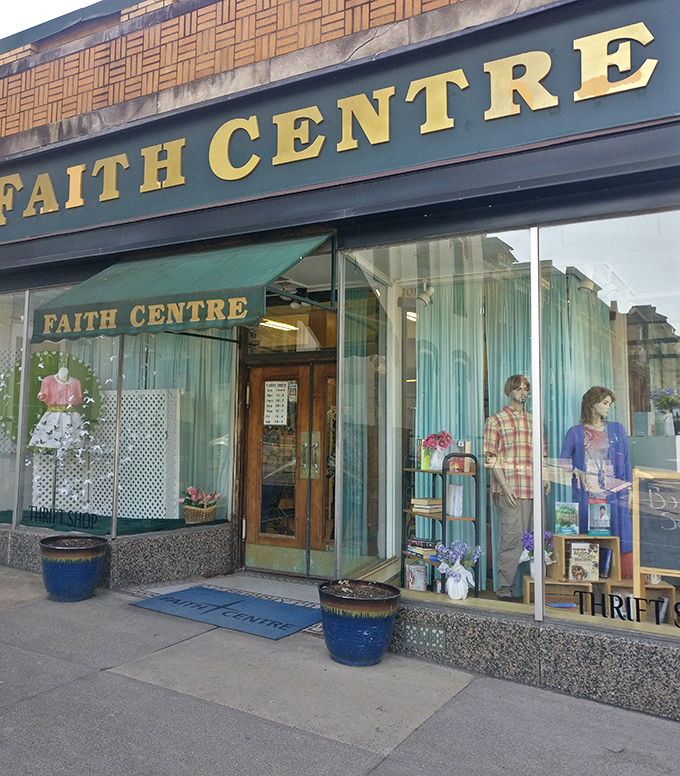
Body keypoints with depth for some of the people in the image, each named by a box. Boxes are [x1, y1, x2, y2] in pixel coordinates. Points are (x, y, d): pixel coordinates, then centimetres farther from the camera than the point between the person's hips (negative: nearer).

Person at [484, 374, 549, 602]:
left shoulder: (533, 420, 18)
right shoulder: (496, 420, 3)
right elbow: (491, 457, -4)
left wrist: (544, 476, 6)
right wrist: (505, 485, -12)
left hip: (532, 488, 5)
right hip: (509, 487, -5)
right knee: (512, 536, -8)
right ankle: (505, 588, 1)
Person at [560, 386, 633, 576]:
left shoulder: (617, 430, 12)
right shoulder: (576, 432, 7)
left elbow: (625, 461, 11)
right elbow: (563, 460, 8)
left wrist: (628, 487, 4)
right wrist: (577, 472, -10)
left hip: (613, 494, 1)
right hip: (586, 494, -1)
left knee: (620, 535, -4)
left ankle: (627, 577, 2)